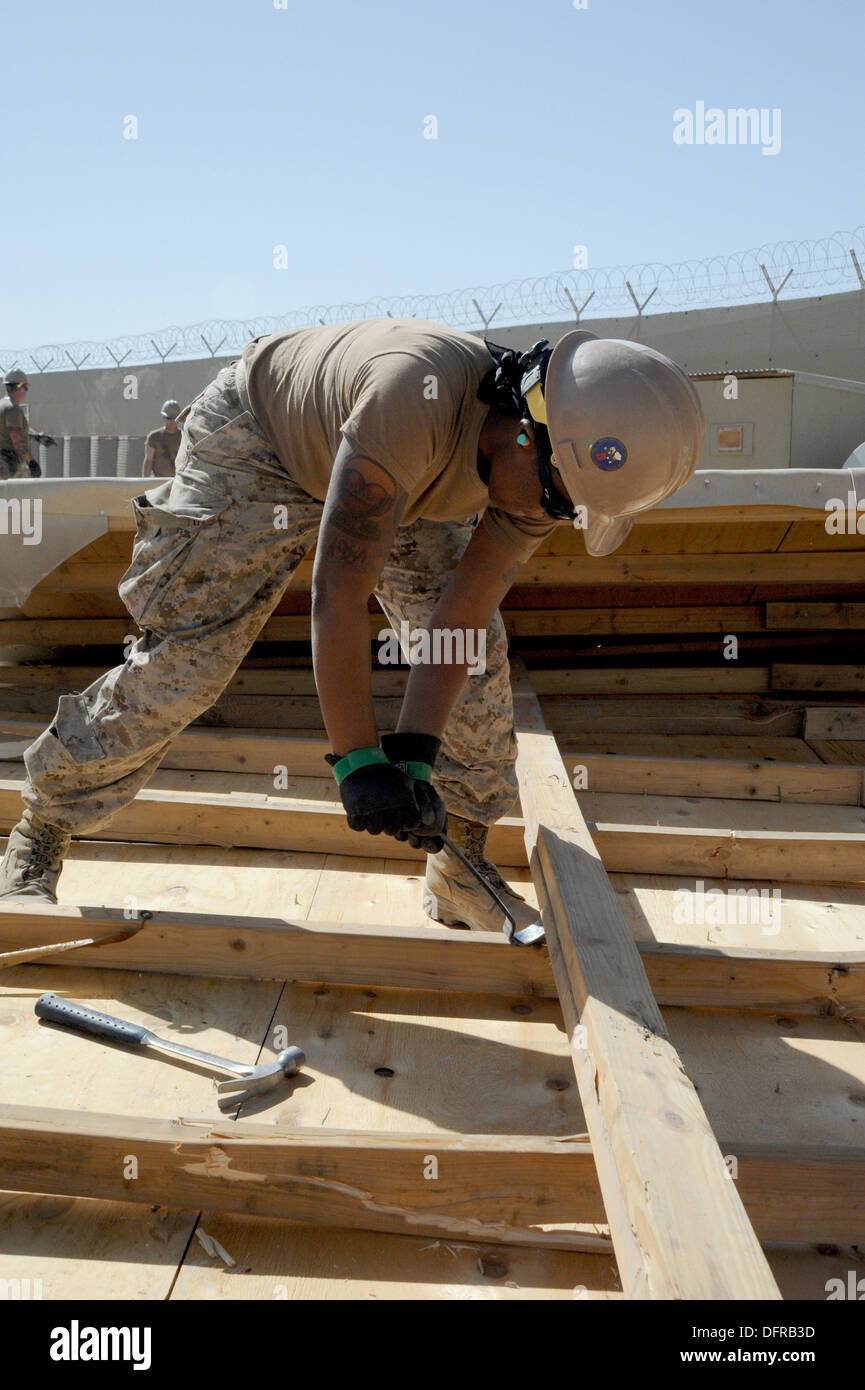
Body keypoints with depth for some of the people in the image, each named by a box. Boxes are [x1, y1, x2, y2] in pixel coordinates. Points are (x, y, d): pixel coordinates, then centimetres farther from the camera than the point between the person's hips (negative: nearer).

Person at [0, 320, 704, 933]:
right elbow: (339, 594, -43)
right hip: (257, 438, -5)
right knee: (181, 658, -15)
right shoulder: (417, 401, -44)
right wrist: (357, 761, -40)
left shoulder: (554, 465, -22)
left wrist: (413, 760, -28)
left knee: (480, 647, -5)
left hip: (397, 478, 6)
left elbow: (457, 620, -22)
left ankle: (460, 870, 8)